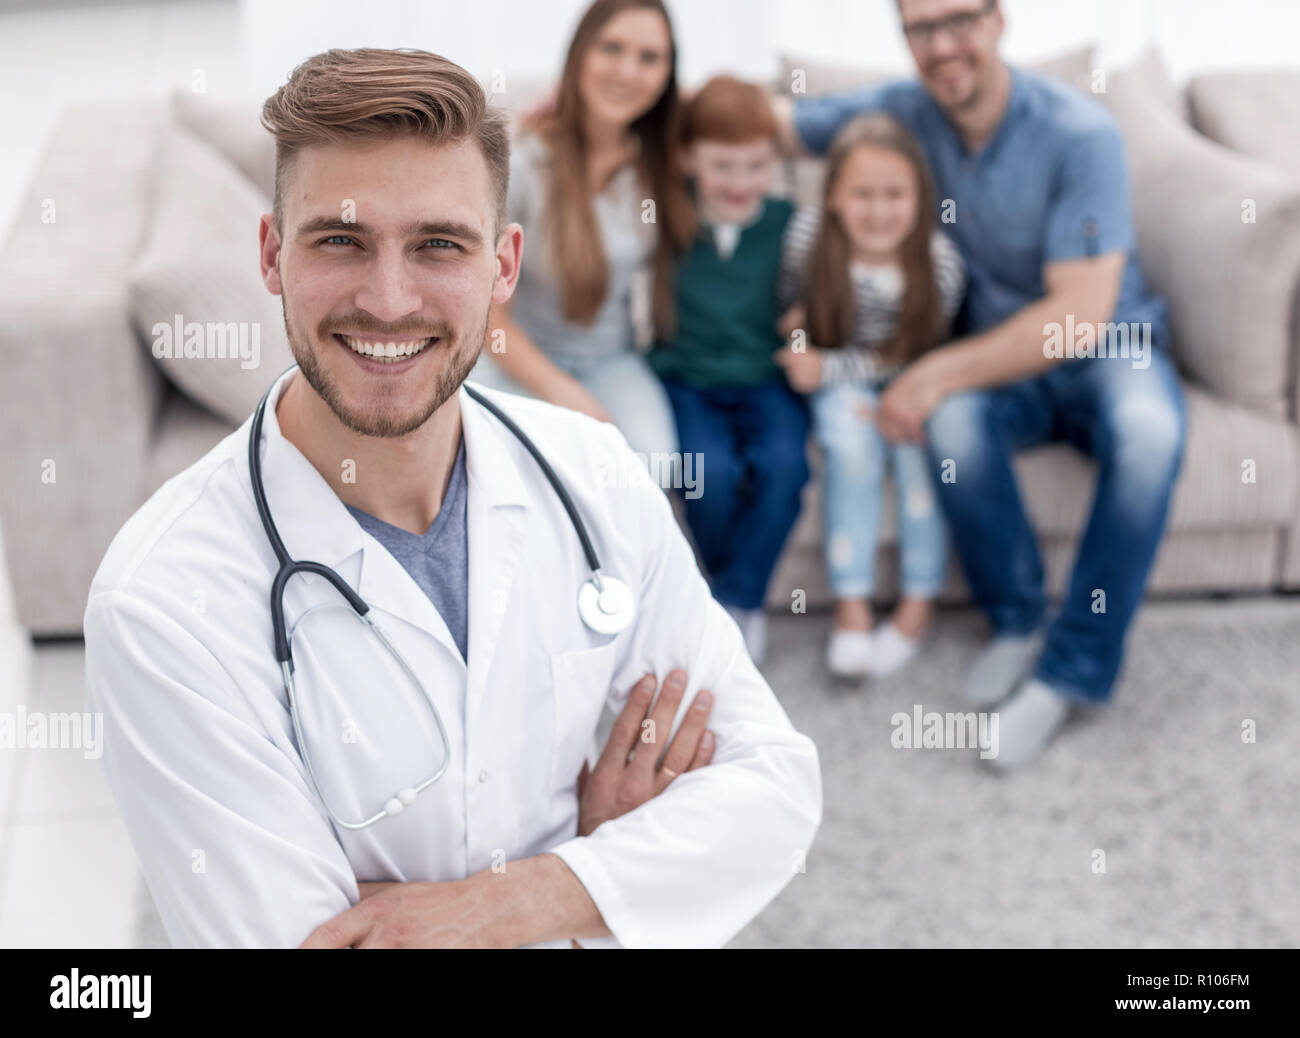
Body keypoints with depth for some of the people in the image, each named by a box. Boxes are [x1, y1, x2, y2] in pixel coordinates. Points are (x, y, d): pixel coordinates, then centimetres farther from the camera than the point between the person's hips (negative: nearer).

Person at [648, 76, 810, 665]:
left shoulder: (789, 224, -1)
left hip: (765, 380, 1)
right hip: (685, 379, -1)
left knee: (783, 462, -31)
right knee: (711, 470, -30)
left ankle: (734, 603, -9)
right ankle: (745, 604, -1)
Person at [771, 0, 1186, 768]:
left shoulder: (1081, 134, -20)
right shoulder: (907, 114, -6)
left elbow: (1081, 316, -25)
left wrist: (939, 373, -29)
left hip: (1108, 350, -2)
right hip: (1002, 358, 3)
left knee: (1149, 431, -37)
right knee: (954, 422, -33)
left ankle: (1075, 668, -21)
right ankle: (1019, 621, -8)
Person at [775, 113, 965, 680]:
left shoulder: (939, 261, -24)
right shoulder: (807, 234, -23)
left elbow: (911, 357, -16)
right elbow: (788, 304, -3)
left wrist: (827, 368, -24)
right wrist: (803, 353, -17)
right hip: (837, 380, 0)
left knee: (917, 434, -26)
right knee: (852, 440, -27)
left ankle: (918, 603, -11)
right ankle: (851, 603, -18)